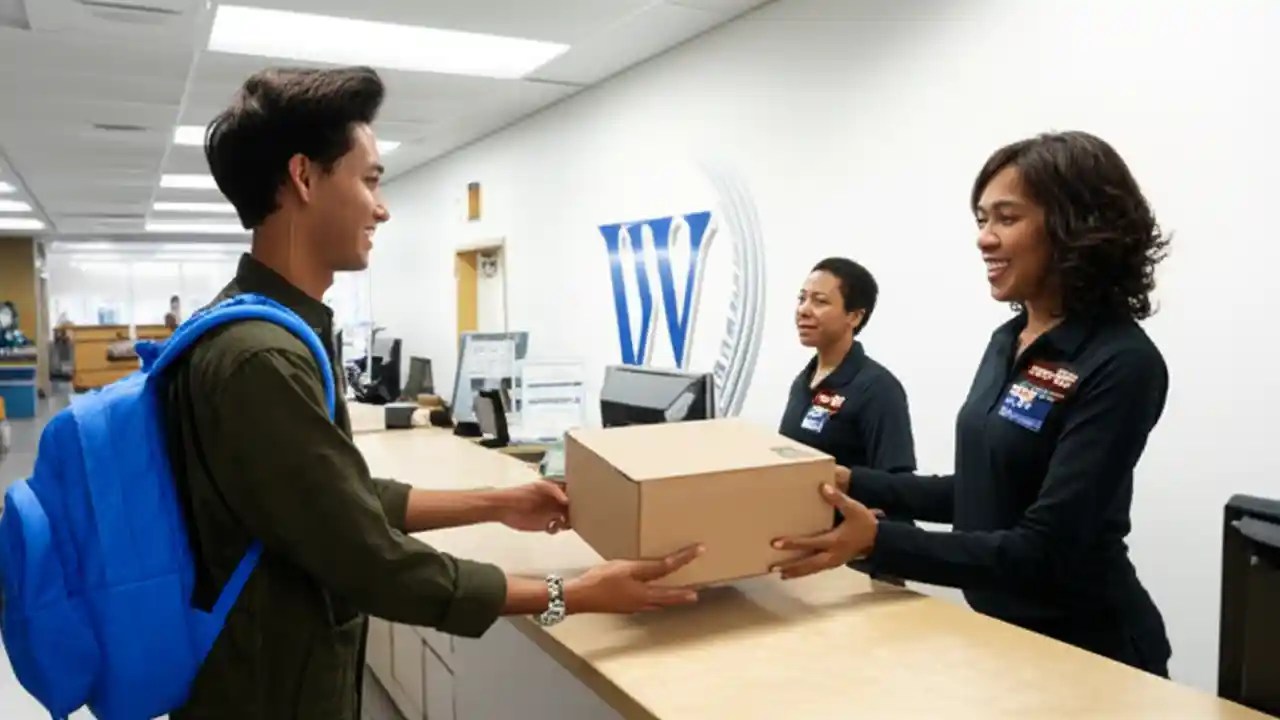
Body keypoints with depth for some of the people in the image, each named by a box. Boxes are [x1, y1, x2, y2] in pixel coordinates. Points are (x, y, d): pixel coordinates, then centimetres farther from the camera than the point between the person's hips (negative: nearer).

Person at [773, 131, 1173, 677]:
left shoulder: (1120, 364, -22)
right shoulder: (1008, 341, 2)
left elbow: (1046, 552, -26)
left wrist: (877, 542, -34)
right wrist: (851, 483, 1)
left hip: (1084, 653, -7)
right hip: (998, 632, 7)